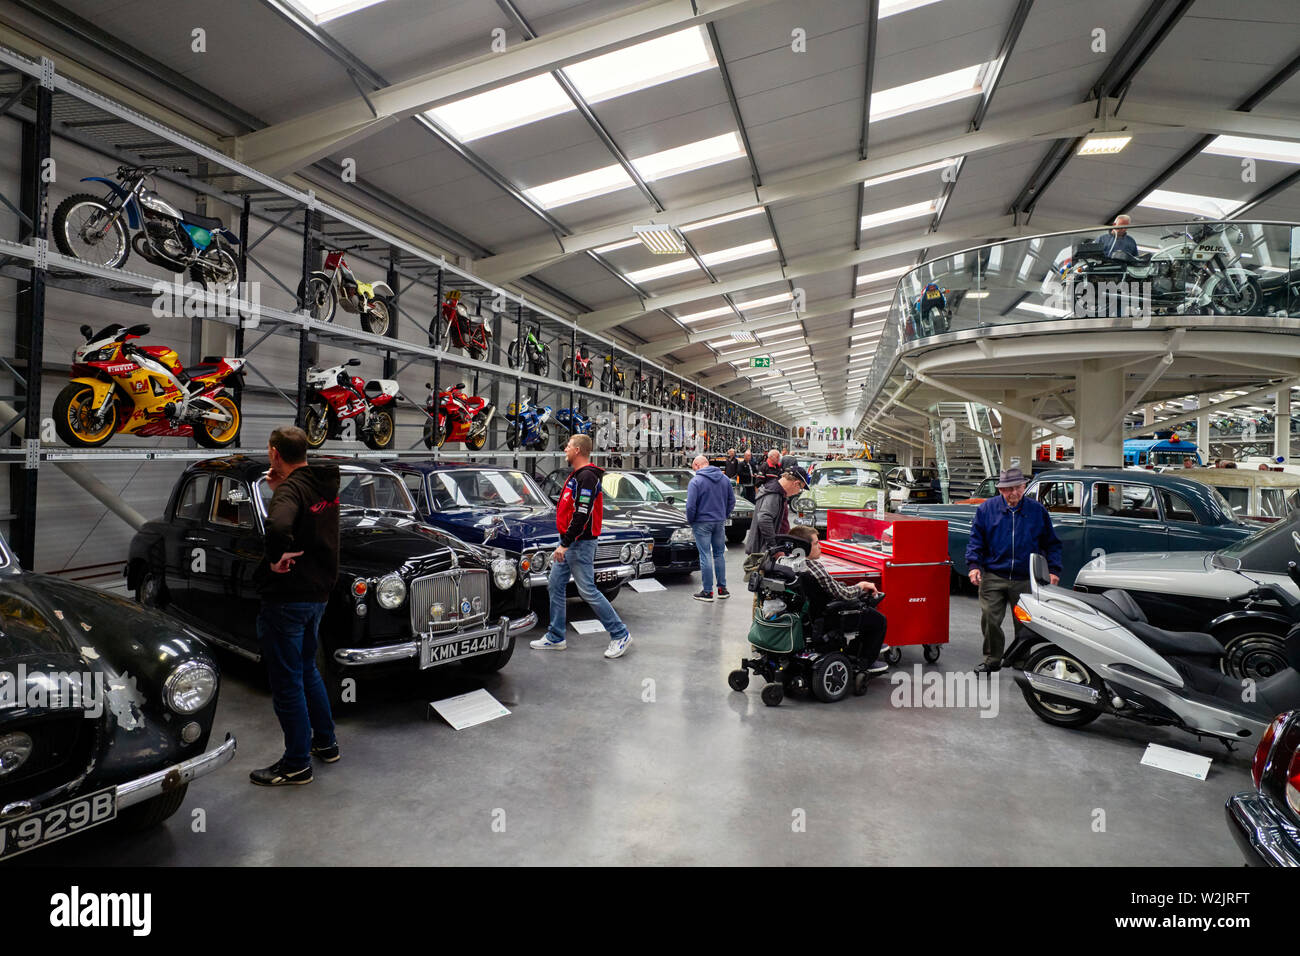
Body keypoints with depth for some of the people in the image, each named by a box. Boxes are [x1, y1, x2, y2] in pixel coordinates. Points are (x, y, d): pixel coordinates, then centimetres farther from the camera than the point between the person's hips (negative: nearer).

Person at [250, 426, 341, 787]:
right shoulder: (325, 486, 5)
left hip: (286, 598, -9)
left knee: (287, 683, 5)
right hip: (317, 593, 9)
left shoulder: (291, 489, -20)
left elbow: (279, 526, -41)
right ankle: (326, 742, 35)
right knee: (307, 670, 24)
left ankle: (297, 764, 17)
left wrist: (276, 558, -24)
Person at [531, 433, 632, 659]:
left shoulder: (586, 477, -18)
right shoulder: (576, 475, 15)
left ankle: (620, 634, 4)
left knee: (588, 591, -7)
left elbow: (582, 515, -25)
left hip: (580, 544, -10)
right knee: (555, 585, 12)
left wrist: (565, 544, -24)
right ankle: (555, 638, 21)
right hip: (568, 542, 10)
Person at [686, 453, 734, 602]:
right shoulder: (724, 478, 6)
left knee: (705, 556, 0)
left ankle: (707, 591, 5)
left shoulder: (696, 481, -13)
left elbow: (691, 506, -17)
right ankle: (722, 588, 20)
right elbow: (732, 500, 11)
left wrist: (691, 521, -2)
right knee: (719, 554, 15)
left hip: (702, 523, -5)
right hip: (720, 522, 5)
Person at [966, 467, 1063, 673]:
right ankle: (992, 660, 13)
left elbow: (1051, 543, 13)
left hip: (1026, 580, 1)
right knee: (989, 619, -5)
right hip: (993, 577, -1)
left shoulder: (1038, 511, 7)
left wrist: (1054, 569, 2)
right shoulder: (986, 509, 4)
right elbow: (975, 540, 5)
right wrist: (974, 565, -8)